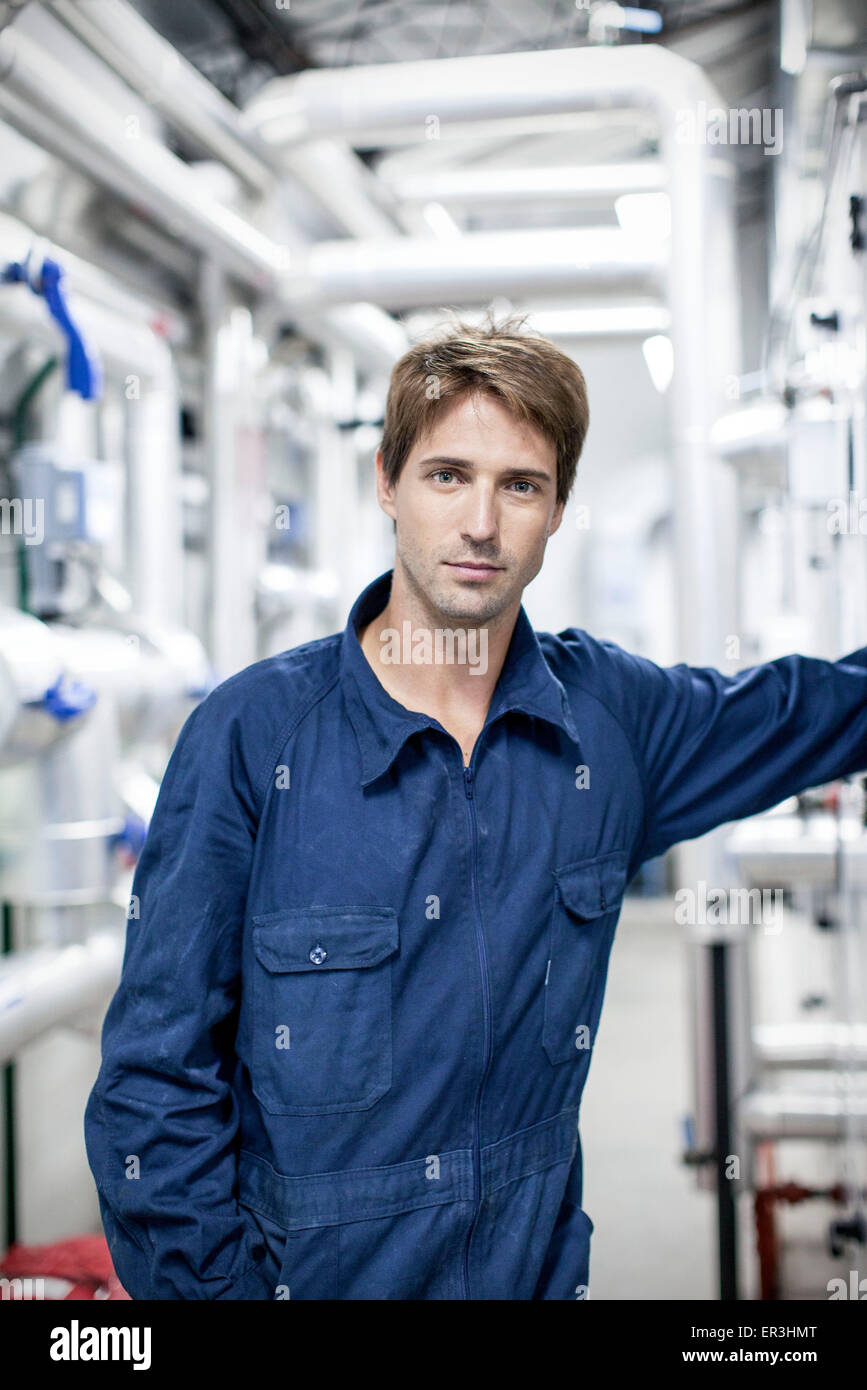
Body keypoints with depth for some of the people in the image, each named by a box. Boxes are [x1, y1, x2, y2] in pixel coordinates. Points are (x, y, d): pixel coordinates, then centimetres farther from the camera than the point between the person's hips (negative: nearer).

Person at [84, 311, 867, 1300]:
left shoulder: (613, 715, -5)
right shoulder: (250, 734, -15)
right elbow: (155, 1082, -12)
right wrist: (211, 1286, -15)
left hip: (541, 1264, 4)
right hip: (307, 1272, -3)